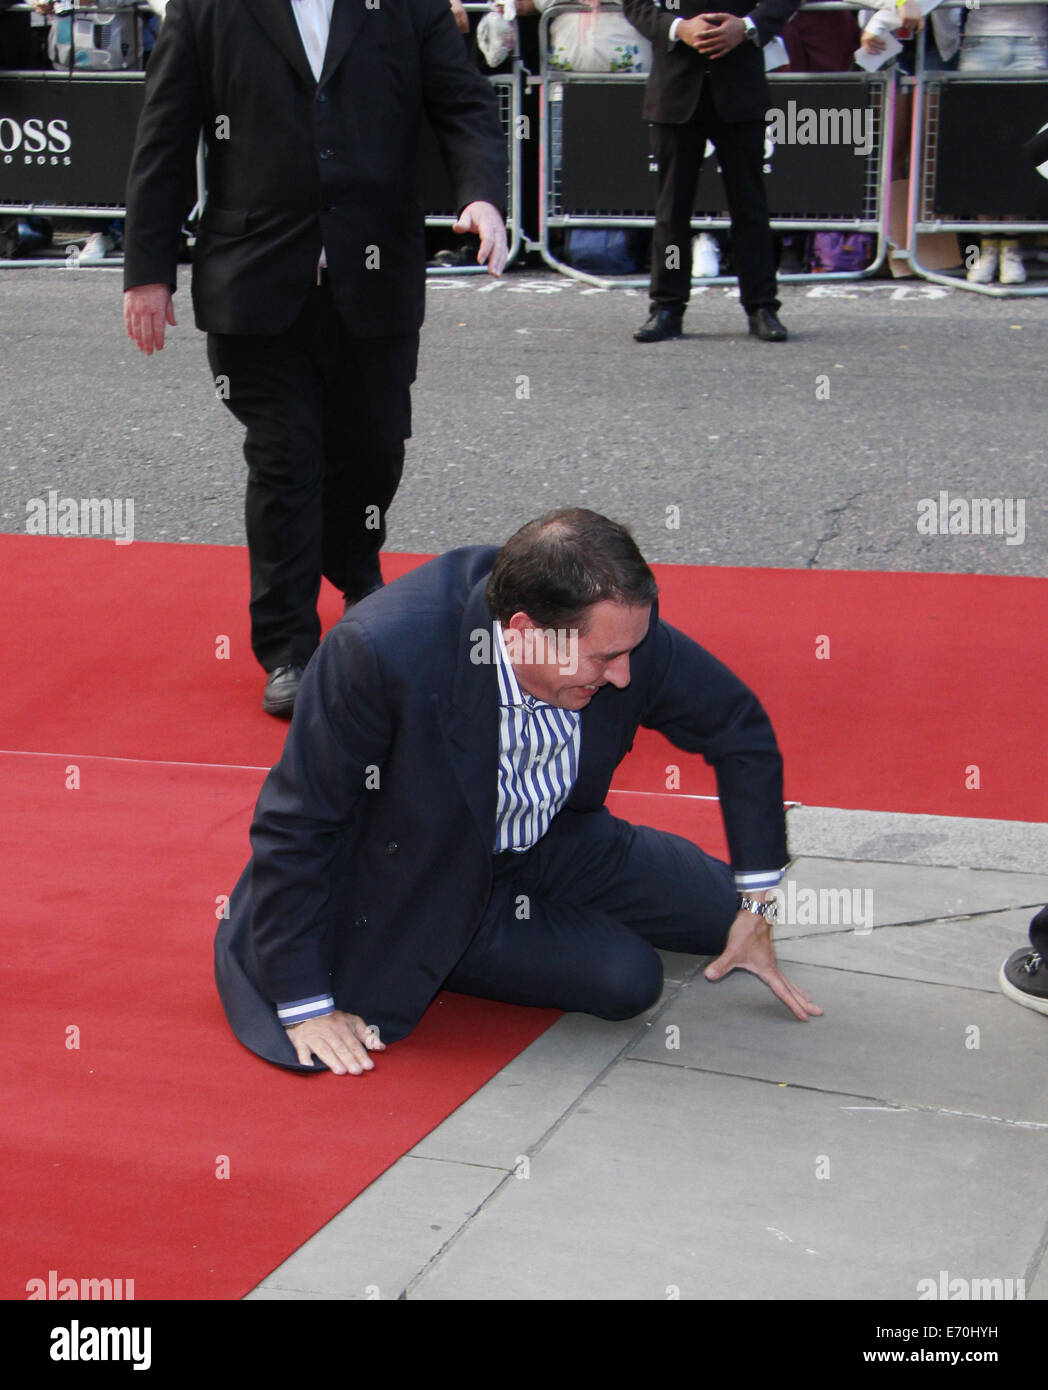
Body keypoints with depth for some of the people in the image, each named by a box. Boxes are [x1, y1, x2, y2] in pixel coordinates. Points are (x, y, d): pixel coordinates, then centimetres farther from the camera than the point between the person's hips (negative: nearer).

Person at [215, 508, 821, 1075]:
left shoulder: (621, 626, -23)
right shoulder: (382, 652, -37)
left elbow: (742, 730, -4)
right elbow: (293, 828, -26)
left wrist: (757, 911, -2)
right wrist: (305, 1008, -22)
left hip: (556, 844, 6)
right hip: (435, 887, -5)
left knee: (729, 909, 7)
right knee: (627, 978, -21)